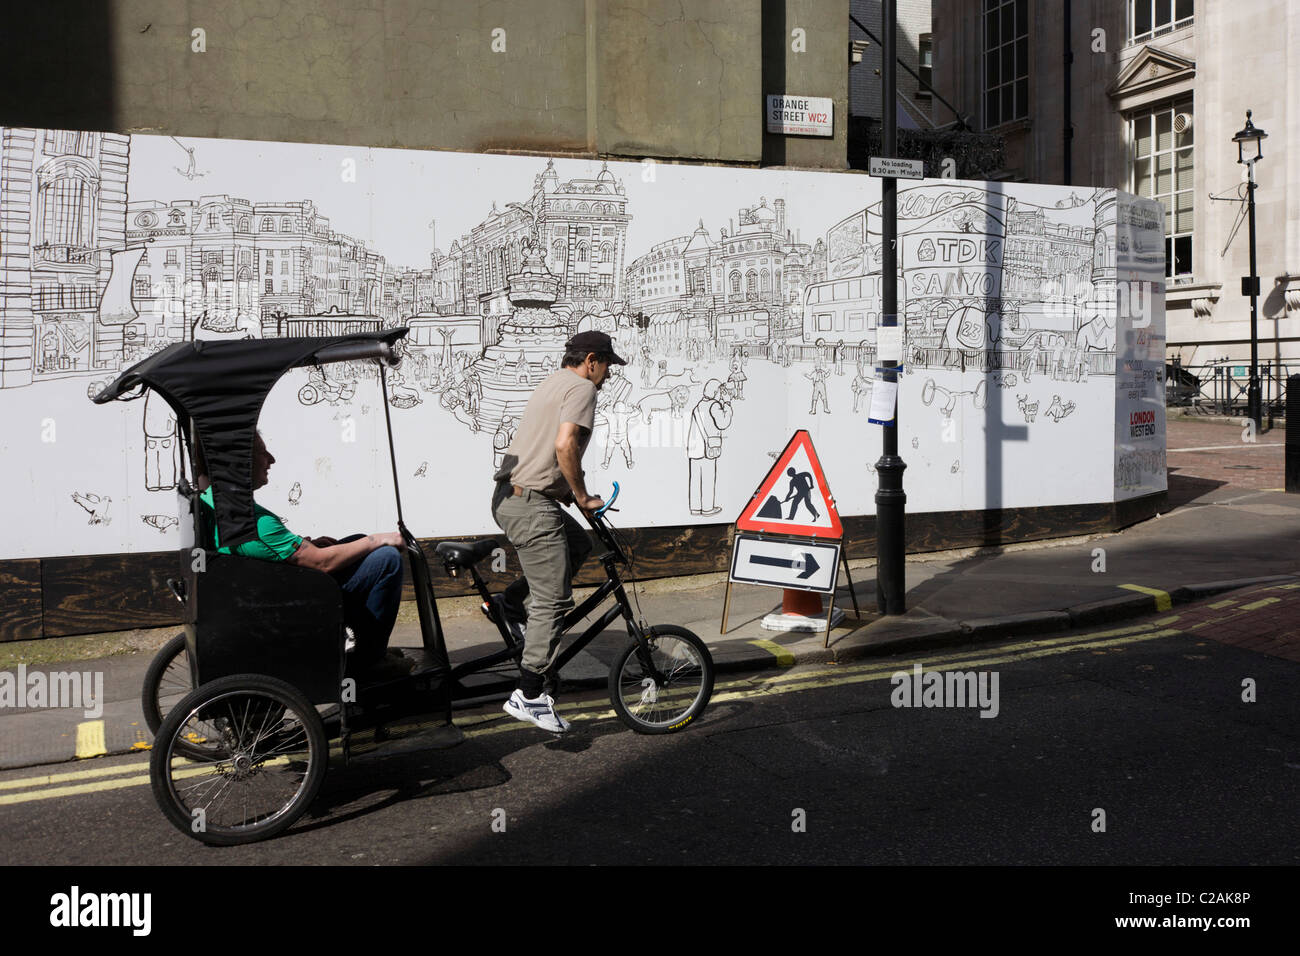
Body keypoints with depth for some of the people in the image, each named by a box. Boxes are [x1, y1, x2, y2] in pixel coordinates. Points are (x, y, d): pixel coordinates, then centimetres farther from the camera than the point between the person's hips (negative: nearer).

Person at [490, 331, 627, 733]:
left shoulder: (551, 384, 22)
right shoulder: (581, 387, -8)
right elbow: (565, 445, -23)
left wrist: (570, 493, 26)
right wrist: (582, 496, -12)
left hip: (509, 496, 10)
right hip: (531, 504, -10)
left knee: (578, 545, 26)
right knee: (554, 599, -6)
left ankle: (510, 602, 19)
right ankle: (529, 696, -4)